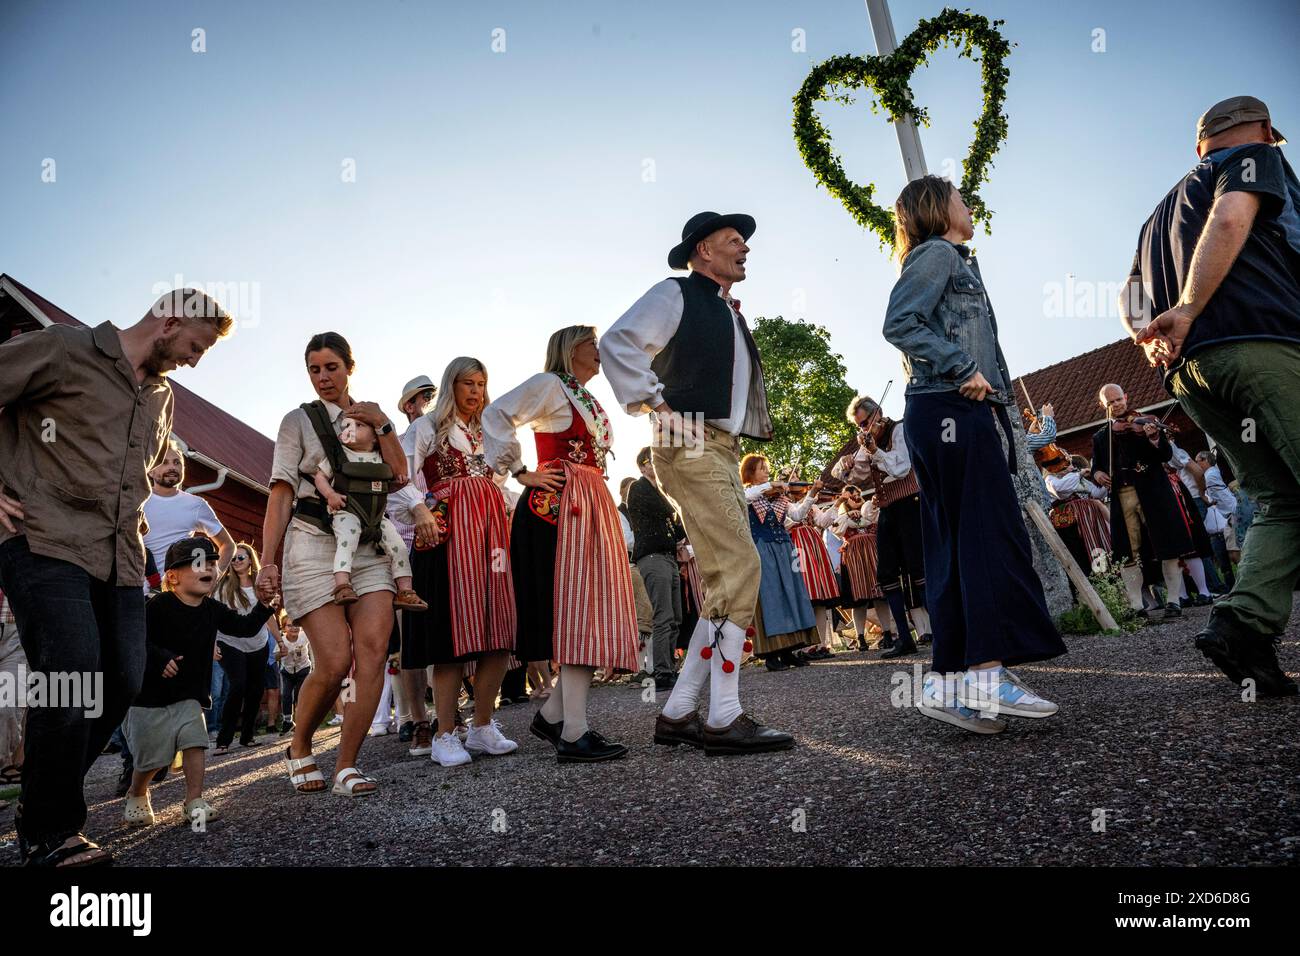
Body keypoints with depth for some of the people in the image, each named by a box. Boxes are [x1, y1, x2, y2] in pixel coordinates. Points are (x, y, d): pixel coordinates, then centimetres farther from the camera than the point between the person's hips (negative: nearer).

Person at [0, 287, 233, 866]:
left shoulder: (162, 397, 21)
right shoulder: (64, 350, -2)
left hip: (120, 559, 7)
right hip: (46, 544, -7)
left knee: (122, 683, 2)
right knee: (75, 672, -17)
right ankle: (49, 836, -1)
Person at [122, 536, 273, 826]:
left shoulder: (212, 609, 0)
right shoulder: (159, 605, -16)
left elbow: (247, 626, 0)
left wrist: (265, 604, -14)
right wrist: (160, 658, -31)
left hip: (190, 695, 4)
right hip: (150, 695, -4)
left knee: (195, 742, -10)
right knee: (150, 756, 6)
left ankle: (195, 801, -2)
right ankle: (136, 796, 35)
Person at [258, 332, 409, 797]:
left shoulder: (373, 415, 18)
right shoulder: (298, 421, 8)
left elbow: (399, 475, 5)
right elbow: (281, 494, 1)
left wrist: (381, 424, -5)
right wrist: (267, 561, -6)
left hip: (369, 547, 3)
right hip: (314, 545, -3)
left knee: (373, 651, -13)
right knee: (335, 662, -11)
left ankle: (346, 765, -4)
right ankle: (298, 749, 16)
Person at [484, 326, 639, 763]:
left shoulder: (588, 400, 26)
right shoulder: (549, 384, 0)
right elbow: (496, 416, -12)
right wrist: (521, 472, -12)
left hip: (592, 509, 9)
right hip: (558, 506, -9)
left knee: (593, 612, 4)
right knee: (576, 611, -14)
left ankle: (551, 714, 13)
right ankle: (574, 734, -12)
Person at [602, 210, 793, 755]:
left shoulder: (730, 314, 27)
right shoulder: (676, 294, 1)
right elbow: (619, 343, -12)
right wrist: (656, 406, -17)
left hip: (724, 452, 9)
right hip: (690, 446, -9)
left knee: (726, 582, 4)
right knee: (738, 567, -17)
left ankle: (679, 713, 10)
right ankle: (723, 719, -12)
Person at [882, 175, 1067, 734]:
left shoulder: (948, 259, 31)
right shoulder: (937, 253, 2)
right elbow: (899, 324, -13)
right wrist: (964, 369, -17)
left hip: (948, 416, 9)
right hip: (954, 412, -9)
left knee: (954, 549, 3)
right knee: (992, 537, -14)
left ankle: (952, 683, 3)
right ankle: (986, 674, -17)